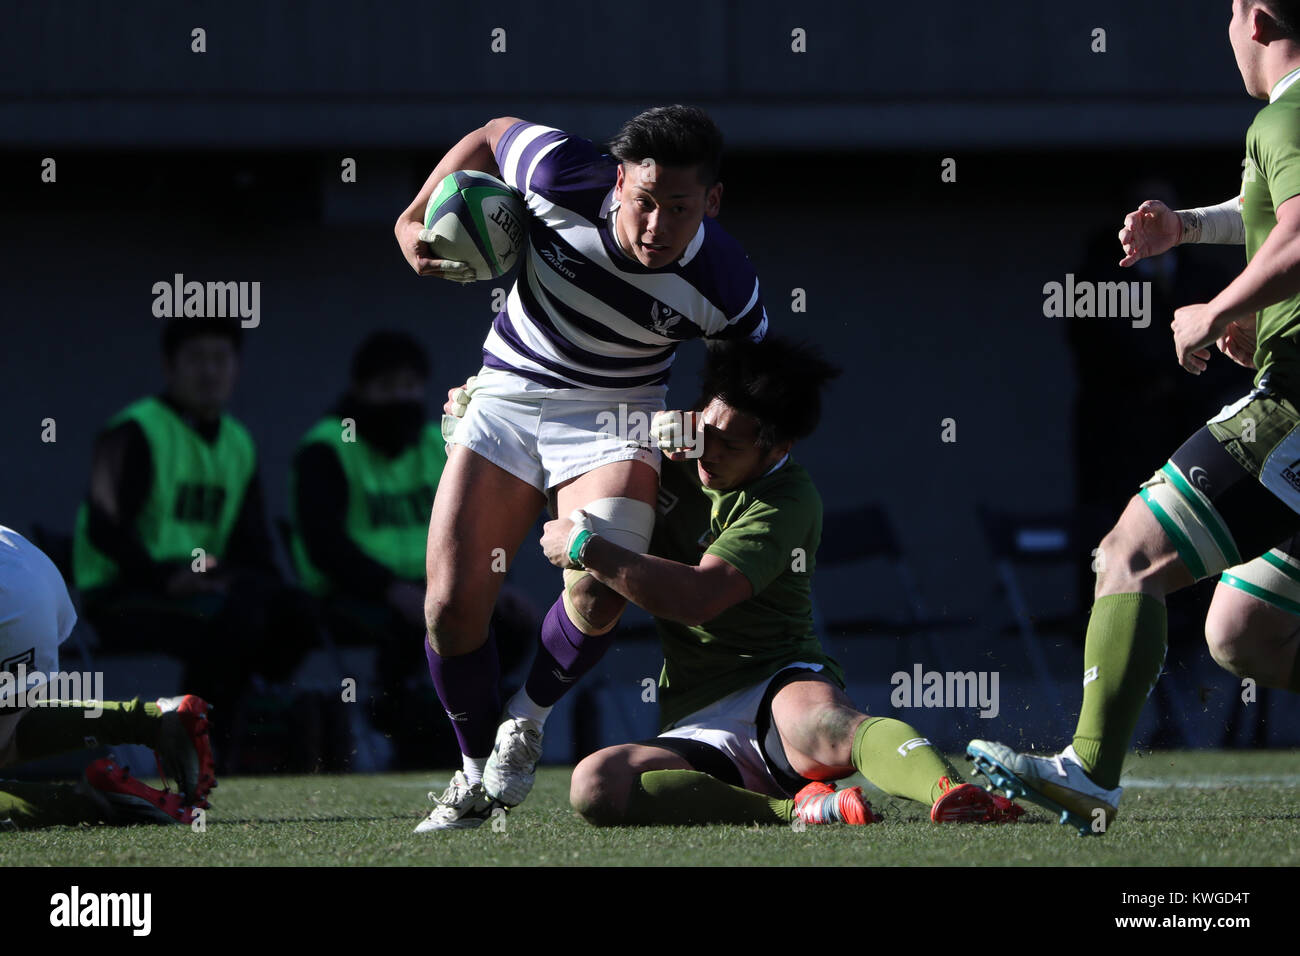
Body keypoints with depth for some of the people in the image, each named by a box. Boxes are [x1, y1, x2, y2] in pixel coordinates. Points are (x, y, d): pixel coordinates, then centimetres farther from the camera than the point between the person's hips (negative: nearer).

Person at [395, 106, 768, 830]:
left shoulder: (726, 286, -23)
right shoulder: (562, 175, -24)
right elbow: (490, 137, -1)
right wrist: (415, 221, -6)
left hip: (615, 415, -1)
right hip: (508, 397, 1)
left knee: (597, 596, -27)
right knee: (451, 606, -8)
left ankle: (529, 721, 5)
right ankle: (478, 771, 18)